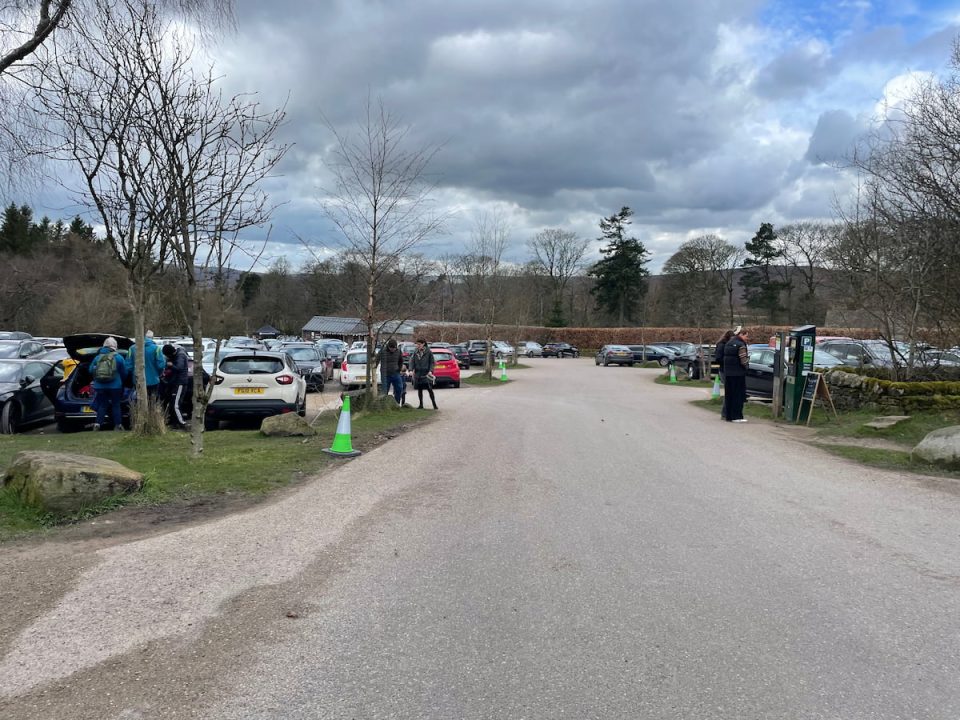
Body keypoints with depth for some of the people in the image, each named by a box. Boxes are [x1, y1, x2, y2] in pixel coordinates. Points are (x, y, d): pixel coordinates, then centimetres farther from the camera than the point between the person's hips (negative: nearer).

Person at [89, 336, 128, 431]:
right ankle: (118, 425, 6)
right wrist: (121, 382, 23)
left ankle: (97, 424, -3)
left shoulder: (97, 357, 5)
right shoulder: (118, 357, -2)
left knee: (102, 405, 9)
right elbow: (124, 372, 4)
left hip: (100, 386, 2)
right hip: (115, 386, -2)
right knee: (116, 405, 6)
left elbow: (91, 371, 12)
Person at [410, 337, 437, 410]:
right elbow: (412, 361, 2)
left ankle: (434, 404, 0)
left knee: (429, 389, -7)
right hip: (418, 373, 4)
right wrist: (411, 369, -12)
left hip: (426, 374, -4)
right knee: (419, 389, 10)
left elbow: (432, 362, 0)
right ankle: (421, 404, 20)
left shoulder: (428, 352, -3)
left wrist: (430, 370, -12)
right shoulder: (415, 352, 6)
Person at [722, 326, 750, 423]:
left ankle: (728, 416, 15)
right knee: (738, 395, -1)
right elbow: (744, 362, -17)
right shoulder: (741, 345, -12)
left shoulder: (728, 343, 12)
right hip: (738, 374, -7)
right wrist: (748, 358, 4)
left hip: (727, 373, 7)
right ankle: (736, 416, -1)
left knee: (729, 395, 11)